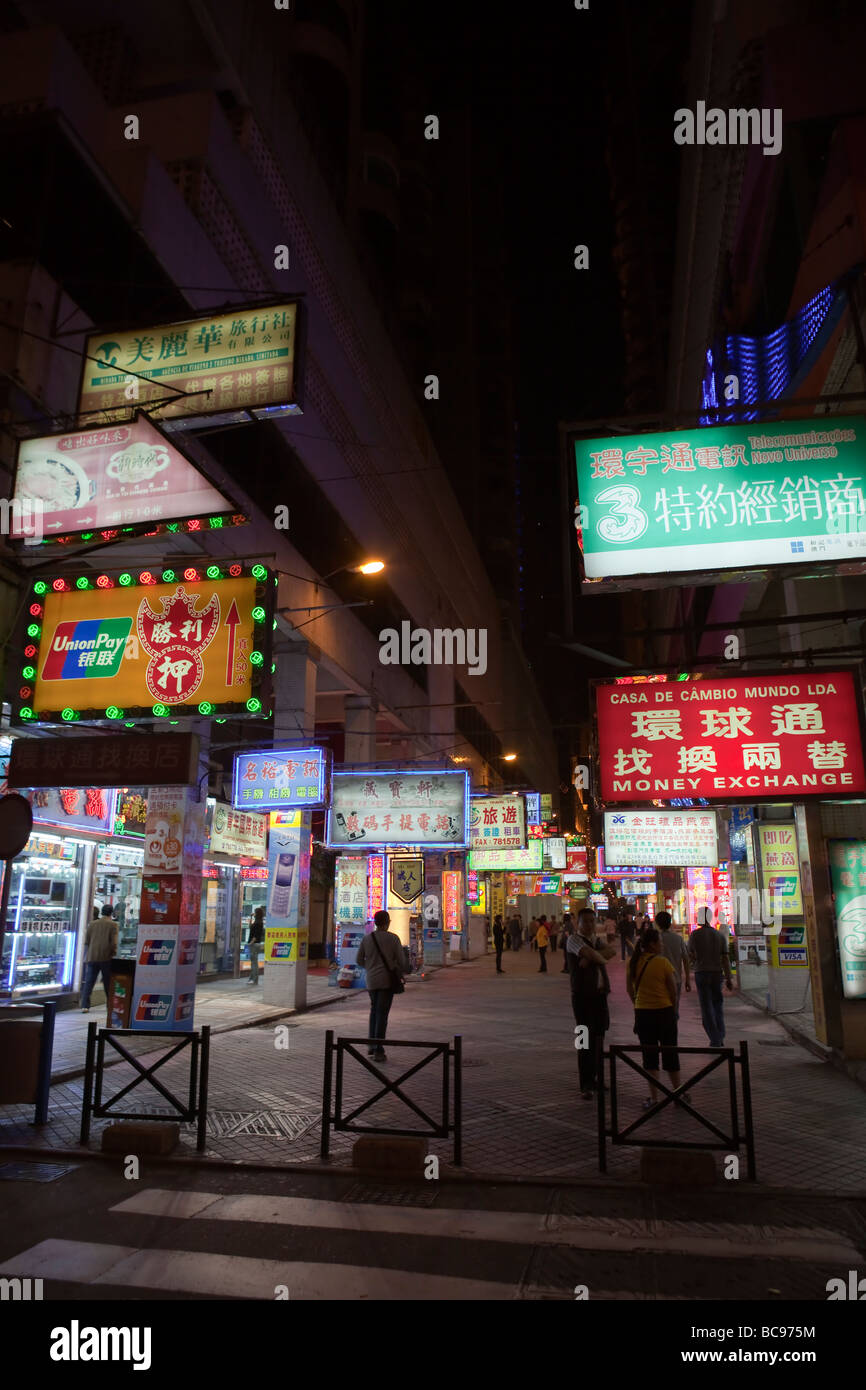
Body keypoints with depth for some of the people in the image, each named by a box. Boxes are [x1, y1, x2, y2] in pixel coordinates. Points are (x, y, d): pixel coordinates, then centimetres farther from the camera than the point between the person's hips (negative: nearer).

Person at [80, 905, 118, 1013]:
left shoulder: (92, 924, 8)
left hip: (91, 957, 2)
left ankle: (85, 1006, -4)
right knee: (108, 983, 9)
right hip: (106, 958, -2)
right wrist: (114, 953, 7)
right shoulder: (113, 925, -3)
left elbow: (86, 941, 8)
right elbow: (113, 943, -9)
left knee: (88, 982, 4)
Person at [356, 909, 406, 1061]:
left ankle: (372, 1045, 20)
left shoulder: (367, 939, 1)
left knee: (374, 1010, 22)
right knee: (382, 1013, 0)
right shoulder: (393, 938, -9)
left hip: (371, 980, 4)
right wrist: (400, 975, 11)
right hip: (387, 979, -3)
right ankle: (378, 1050, -2)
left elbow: (359, 960, 8)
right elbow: (401, 961, -7)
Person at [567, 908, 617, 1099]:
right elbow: (592, 955, -22)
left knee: (598, 1038, 11)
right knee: (586, 1040, -7)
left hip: (600, 994, 7)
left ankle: (596, 1078, 23)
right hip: (582, 995, -7)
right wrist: (601, 958, -2)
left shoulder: (596, 940, 16)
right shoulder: (574, 939, -5)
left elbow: (612, 951, -3)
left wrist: (591, 958, -16)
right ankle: (586, 1086, -4)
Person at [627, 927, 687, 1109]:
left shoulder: (634, 962, -1)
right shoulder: (663, 963, -12)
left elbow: (629, 988, 5)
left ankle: (654, 1098, 10)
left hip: (642, 1012, 2)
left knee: (649, 1055, 10)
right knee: (670, 1053, 12)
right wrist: (673, 1009, 7)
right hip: (664, 1011, -2)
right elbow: (673, 990, -7)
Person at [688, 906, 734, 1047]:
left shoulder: (694, 935, -7)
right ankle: (720, 1038, 20)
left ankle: (715, 1040, -2)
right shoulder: (720, 936, 1)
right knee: (718, 1005, 18)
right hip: (717, 973, 3)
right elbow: (725, 958, -1)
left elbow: (690, 956, -1)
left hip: (701, 973, -3)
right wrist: (728, 979, 3)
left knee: (707, 1008, 2)